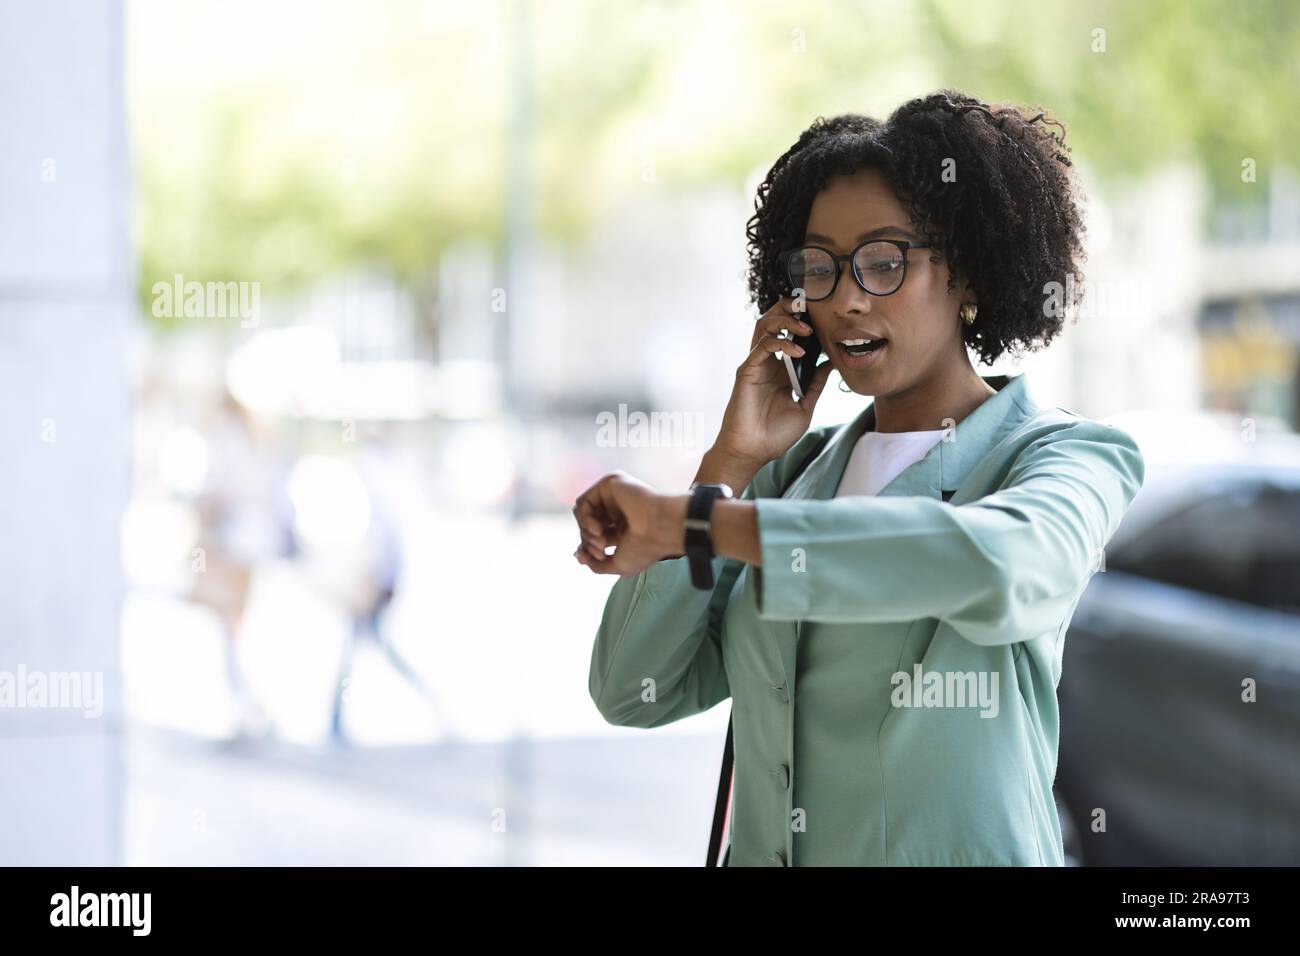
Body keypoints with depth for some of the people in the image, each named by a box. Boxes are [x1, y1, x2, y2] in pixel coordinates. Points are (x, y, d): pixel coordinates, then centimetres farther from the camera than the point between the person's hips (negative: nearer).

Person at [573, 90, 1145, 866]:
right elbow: (634, 693, 0)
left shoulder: (1066, 458, -7)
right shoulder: (797, 472, 6)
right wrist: (729, 464, -7)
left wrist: (689, 521, -30)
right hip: (762, 847, 5)